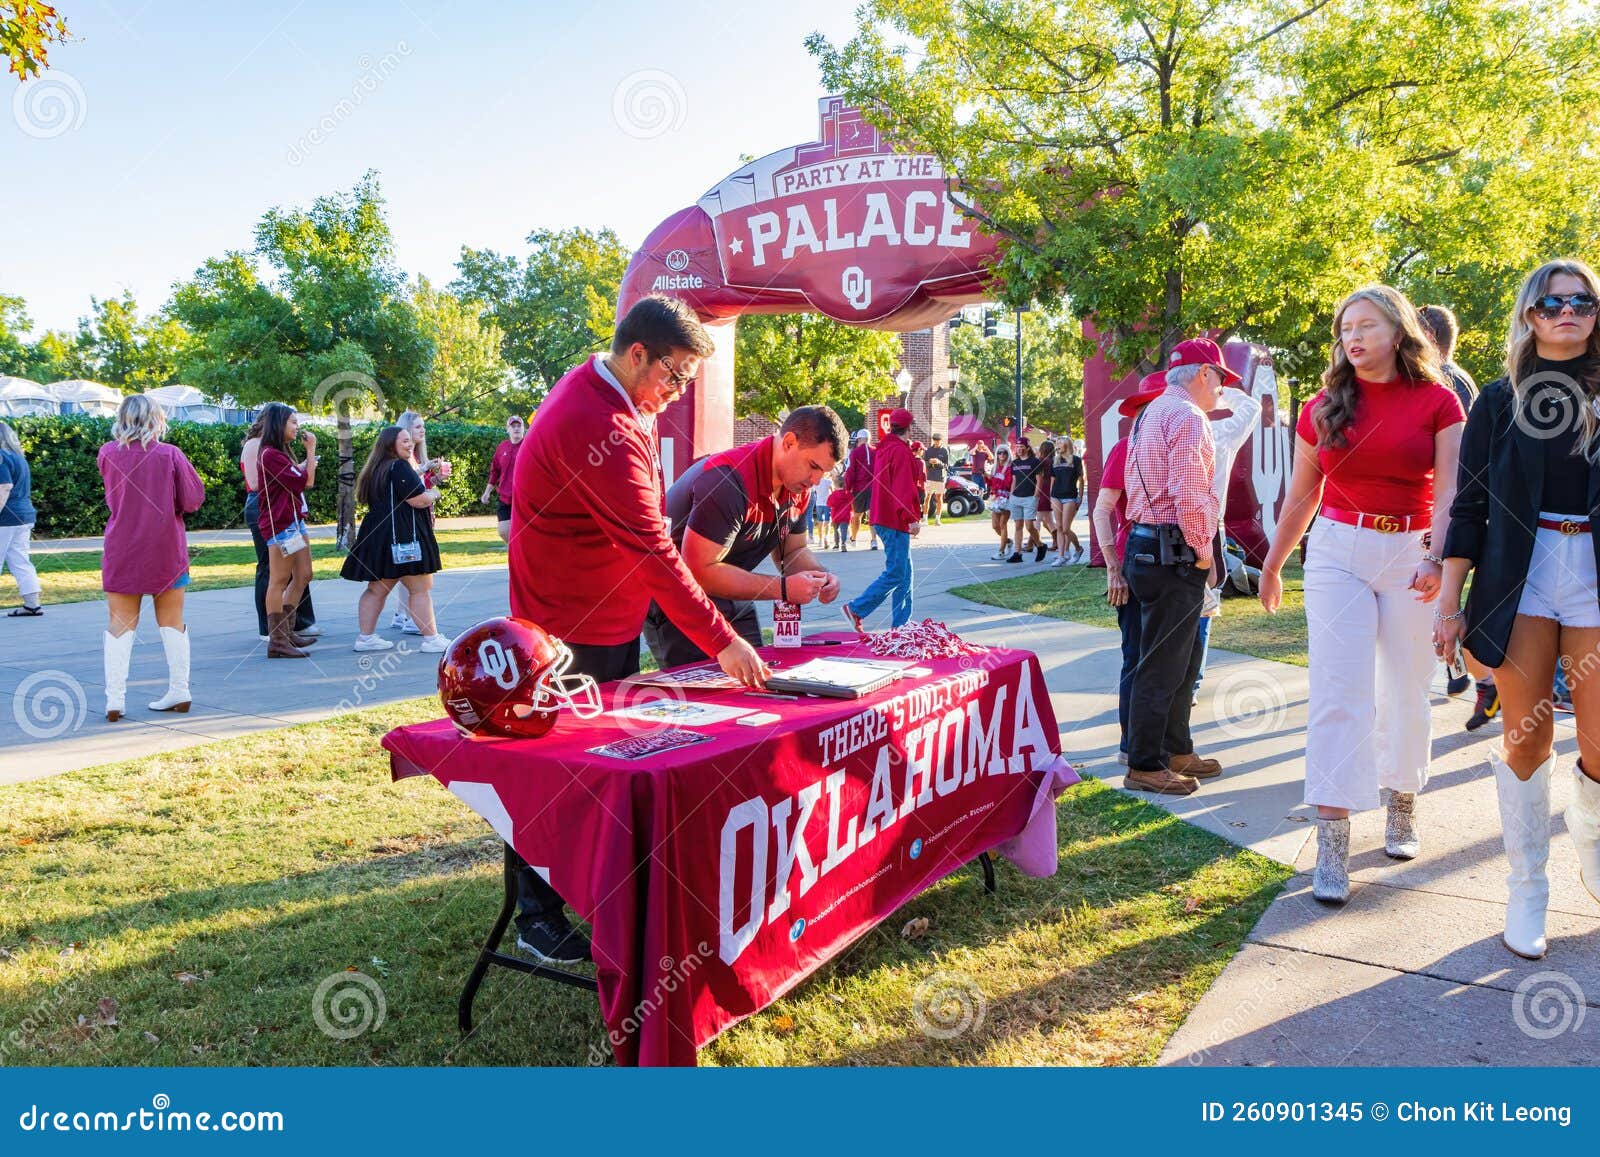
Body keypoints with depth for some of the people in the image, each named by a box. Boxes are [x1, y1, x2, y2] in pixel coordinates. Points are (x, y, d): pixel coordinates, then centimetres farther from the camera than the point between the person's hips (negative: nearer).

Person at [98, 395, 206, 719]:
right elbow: (194, 499, -6)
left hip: (122, 551, 0)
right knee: (172, 622, 11)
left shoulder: (108, 453, -3)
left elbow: (112, 496, 13)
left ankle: (115, 699, -1)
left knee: (120, 624, 5)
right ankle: (180, 692, 14)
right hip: (166, 549, 0)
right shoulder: (169, 454, -8)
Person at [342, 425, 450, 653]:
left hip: (378, 536, 10)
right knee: (421, 589, -5)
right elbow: (419, 500, -18)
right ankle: (431, 639, -3)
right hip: (402, 537, -10)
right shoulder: (399, 467, -13)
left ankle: (366, 637, 15)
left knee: (377, 589, 13)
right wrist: (434, 493, 3)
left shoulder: (376, 470, 16)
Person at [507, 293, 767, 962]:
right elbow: (653, 549, -30)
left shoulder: (618, 402, 7)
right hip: (571, 636, -10)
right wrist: (721, 642, -28)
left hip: (613, 621, 10)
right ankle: (538, 917, 15)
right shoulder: (597, 429, -27)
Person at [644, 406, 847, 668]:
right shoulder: (729, 480, -29)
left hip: (733, 601, 8)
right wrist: (783, 588, -29)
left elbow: (793, 551, 15)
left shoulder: (799, 489, -1)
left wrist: (820, 576, -9)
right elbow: (699, 571, -31)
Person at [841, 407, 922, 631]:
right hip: (896, 521, -10)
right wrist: (912, 518, -23)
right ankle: (856, 608, -9)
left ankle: (901, 623, 13)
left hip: (884, 518, 10)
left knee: (904, 572, 12)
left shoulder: (883, 449, 16)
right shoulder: (900, 451, -13)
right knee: (895, 574, -8)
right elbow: (904, 488, -21)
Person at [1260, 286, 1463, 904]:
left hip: (1410, 556, 0)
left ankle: (1401, 805, 33)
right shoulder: (1323, 409, 5)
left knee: (1406, 693, 10)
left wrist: (1437, 560, -23)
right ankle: (1332, 841, -5)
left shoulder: (1437, 402, 0)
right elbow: (1302, 494, 13)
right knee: (1338, 695, -6)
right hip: (1338, 552, 1)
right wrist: (1271, 565, 17)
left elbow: (1449, 493, -8)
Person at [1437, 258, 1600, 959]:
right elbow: (1469, 506, 5)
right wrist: (1449, 603, 1)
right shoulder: (1500, 401, 7)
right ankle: (1527, 890, 15)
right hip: (1518, 575, -1)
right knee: (1528, 740, 1)